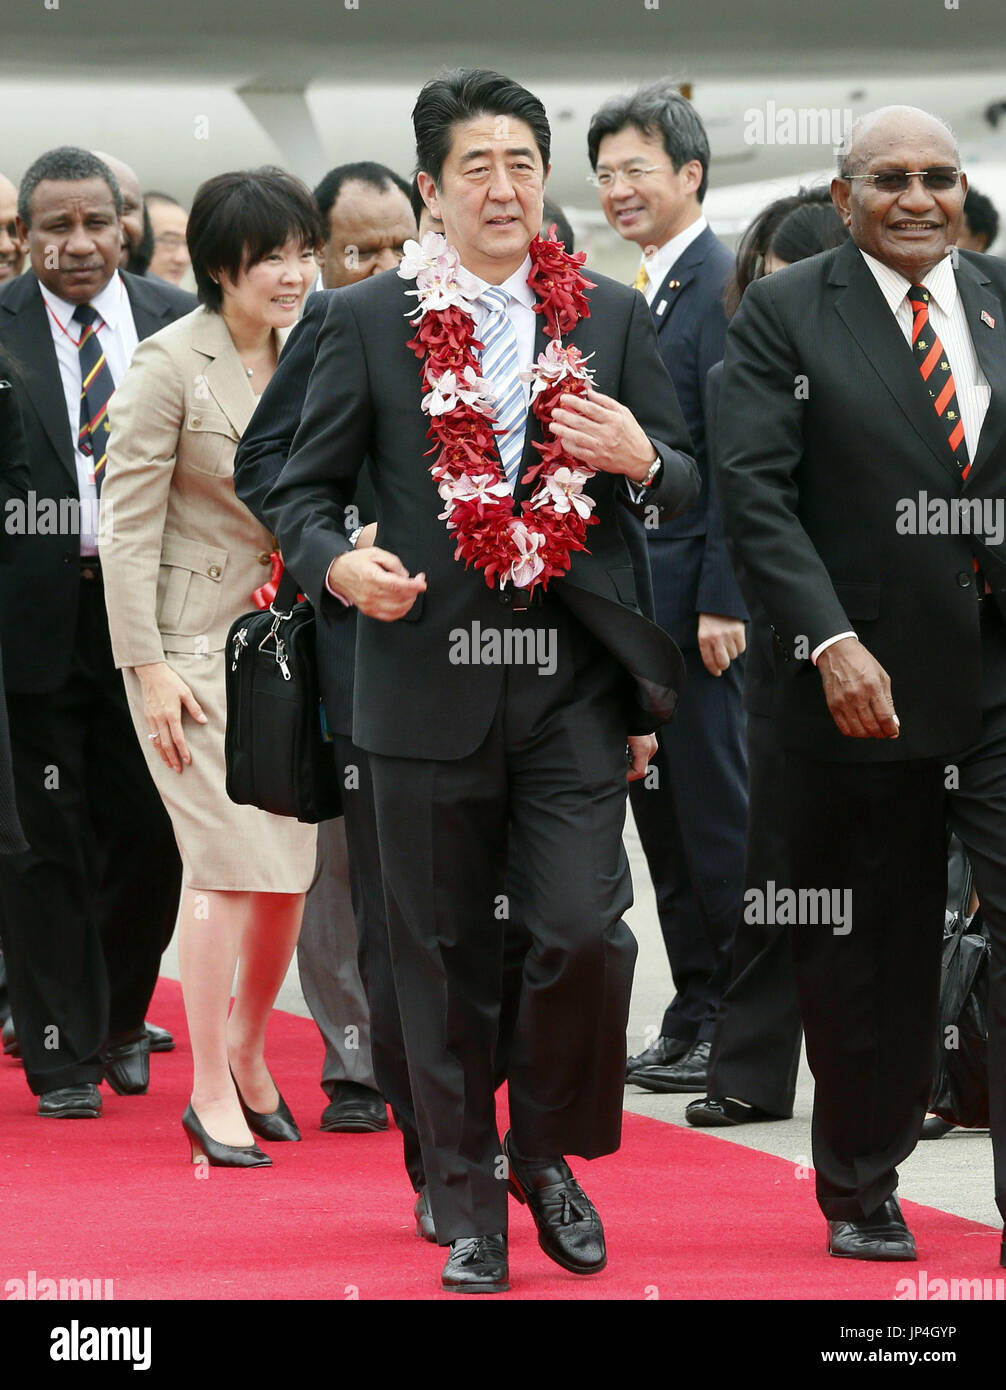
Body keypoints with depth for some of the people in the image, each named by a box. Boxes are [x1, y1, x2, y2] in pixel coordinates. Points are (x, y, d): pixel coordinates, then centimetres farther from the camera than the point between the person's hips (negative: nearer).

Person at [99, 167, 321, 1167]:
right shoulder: (170, 364, -10)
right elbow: (129, 526, -10)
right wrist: (149, 668, -14)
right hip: (196, 642, -6)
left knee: (291, 865, 6)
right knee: (231, 859, -10)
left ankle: (246, 1052, 26)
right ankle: (209, 1092, -2)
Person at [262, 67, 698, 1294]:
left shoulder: (612, 316, 8)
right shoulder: (365, 321, 3)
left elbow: (688, 488, 13)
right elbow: (300, 492, 5)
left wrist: (642, 462, -10)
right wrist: (339, 566, -15)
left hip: (574, 683, 1)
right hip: (428, 677, -1)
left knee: (584, 933, -9)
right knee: (446, 959, 6)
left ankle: (547, 1152, 15)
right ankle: (466, 1204, 18)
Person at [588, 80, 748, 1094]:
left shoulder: (726, 288, -13)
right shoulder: (644, 295, 16)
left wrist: (721, 601, -21)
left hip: (693, 598, -9)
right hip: (636, 600, 9)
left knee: (714, 809, -4)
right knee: (661, 813, 11)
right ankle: (693, 1021, 17)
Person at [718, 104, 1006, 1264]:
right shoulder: (785, 315, 0)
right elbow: (756, 493, -7)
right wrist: (832, 641, -16)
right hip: (865, 679, -2)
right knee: (868, 954, 9)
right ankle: (860, 1192, 25)